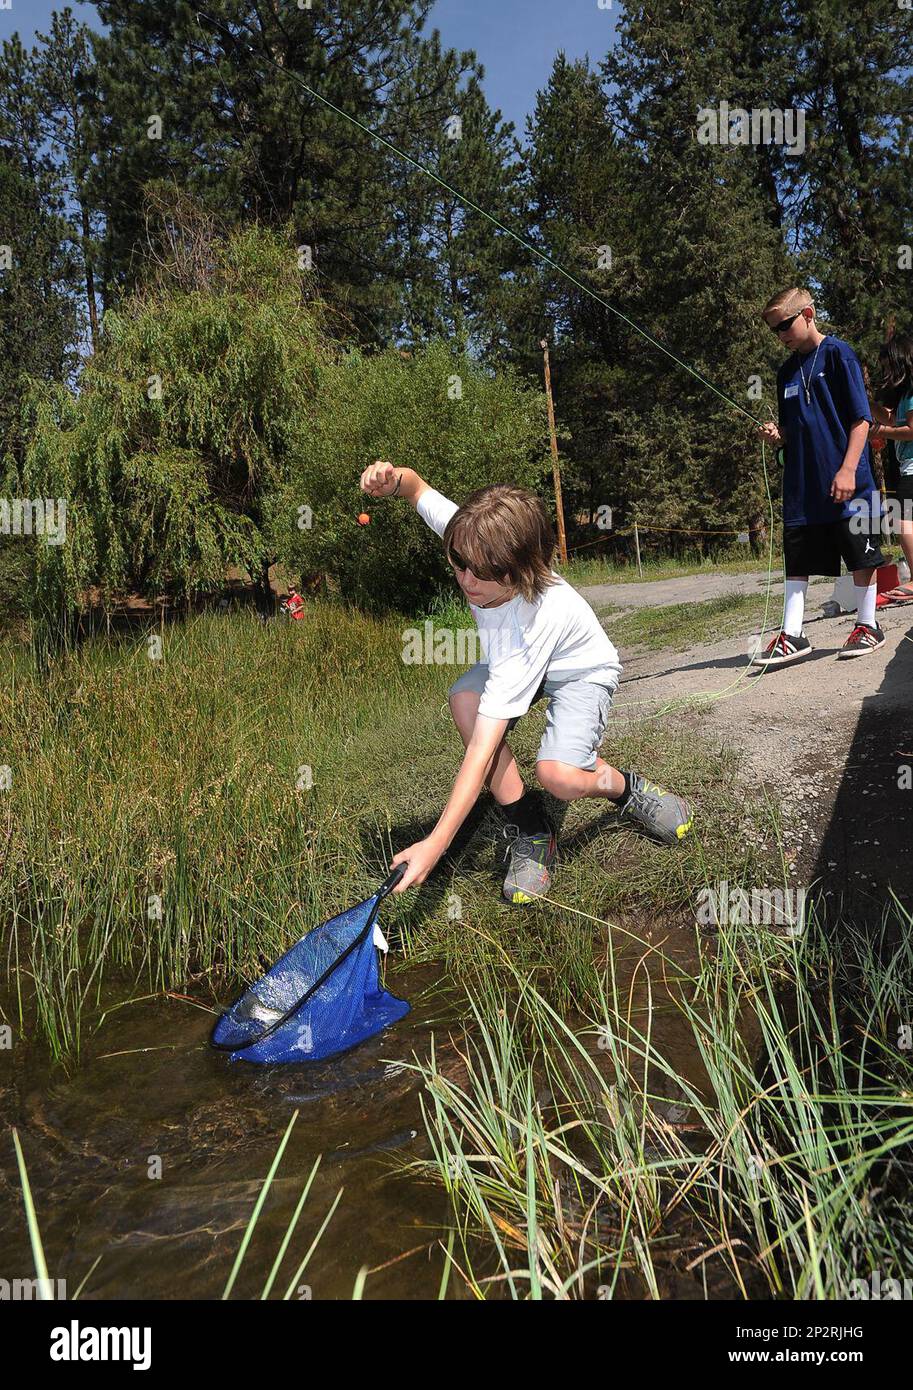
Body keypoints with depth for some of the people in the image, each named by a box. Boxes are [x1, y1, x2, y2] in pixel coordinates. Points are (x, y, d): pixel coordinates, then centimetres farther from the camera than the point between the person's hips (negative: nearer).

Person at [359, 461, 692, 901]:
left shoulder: (528, 625, -44)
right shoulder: (472, 541, -28)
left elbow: (482, 751, -46)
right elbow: (419, 487, -6)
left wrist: (435, 845, -46)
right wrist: (392, 479, -32)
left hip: (581, 669, -6)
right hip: (510, 662, 6)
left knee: (558, 775, -34)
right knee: (465, 698, -30)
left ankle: (626, 789, 4)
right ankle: (528, 829, -13)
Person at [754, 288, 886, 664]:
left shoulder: (837, 353, -4)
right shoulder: (787, 371, 15)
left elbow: (861, 418, -8)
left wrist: (848, 469, -17)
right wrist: (777, 434, -2)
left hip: (845, 481, -6)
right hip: (802, 484, 6)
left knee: (860, 554, 4)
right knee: (797, 559, 4)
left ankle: (868, 626, 17)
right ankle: (791, 636, 7)